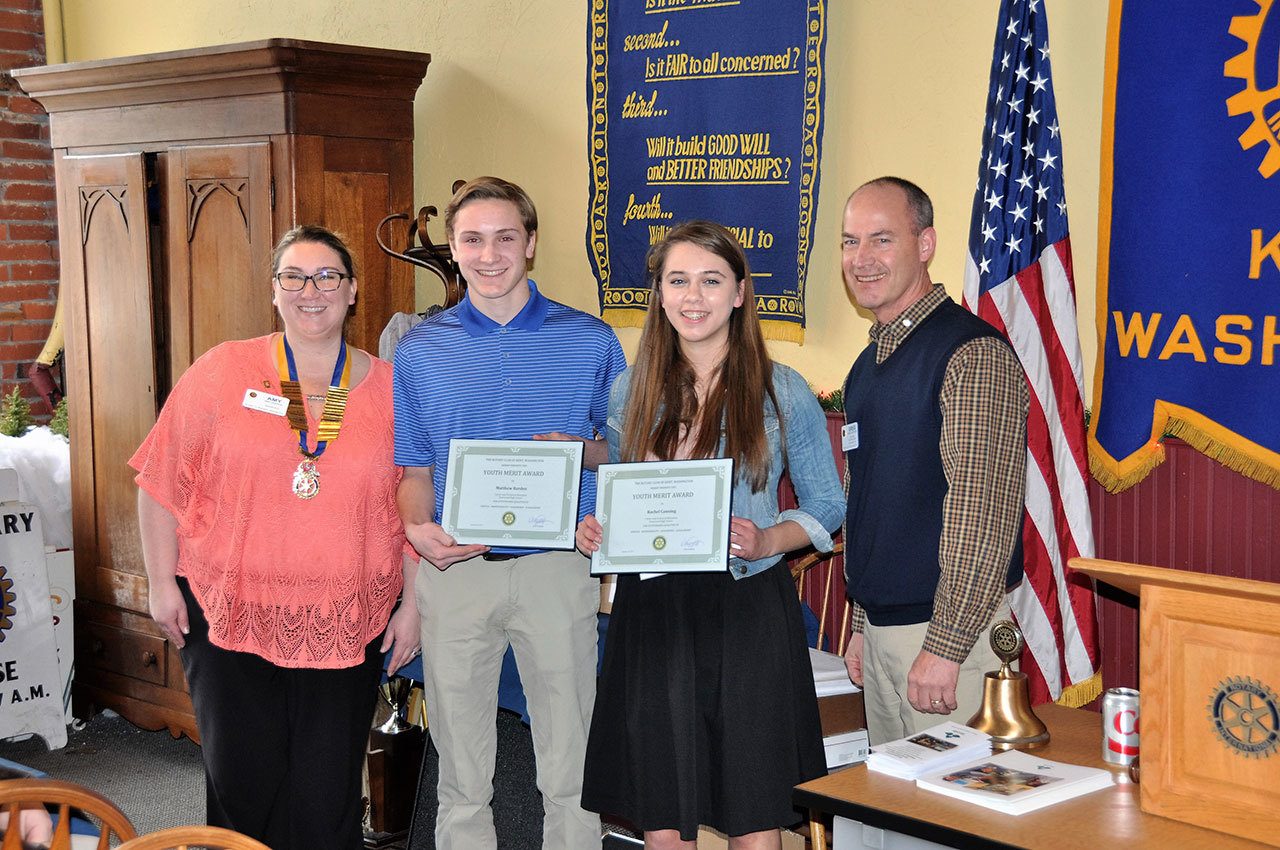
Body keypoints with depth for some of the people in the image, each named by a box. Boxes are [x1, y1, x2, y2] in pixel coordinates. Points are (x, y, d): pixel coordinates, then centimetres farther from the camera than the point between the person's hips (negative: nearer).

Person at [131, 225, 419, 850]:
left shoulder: (388, 387, 3)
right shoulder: (223, 371, -1)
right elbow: (162, 482, 2)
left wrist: (414, 605, 4)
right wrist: (162, 582, 0)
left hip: (347, 626, 1)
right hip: (228, 614, -1)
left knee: (325, 788, 6)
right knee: (243, 775, 2)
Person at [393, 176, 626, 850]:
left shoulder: (590, 340, 3)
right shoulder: (419, 349, 7)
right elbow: (414, 468, 10)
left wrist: (577, 451, -14)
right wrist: (418, 530, -10)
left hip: (557, 566, -1)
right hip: (453, 568, 1)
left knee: (569, 764, 4)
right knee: (461, 771, 10)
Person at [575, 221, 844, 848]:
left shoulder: (782, 391, 1)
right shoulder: (630, 391, 8)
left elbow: (826, 507, 5)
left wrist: (766, 541, -13)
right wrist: (594, 531, -4)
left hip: (749, 613, -2)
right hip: (651, 610, 2)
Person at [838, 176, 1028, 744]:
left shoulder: (974, 354, -15)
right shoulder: (870, 363, 14)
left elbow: (983, 511, -21)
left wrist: (944, 647, -22)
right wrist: (862, 626, 19)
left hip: (950, 632, -8)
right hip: (881, 628, 9)